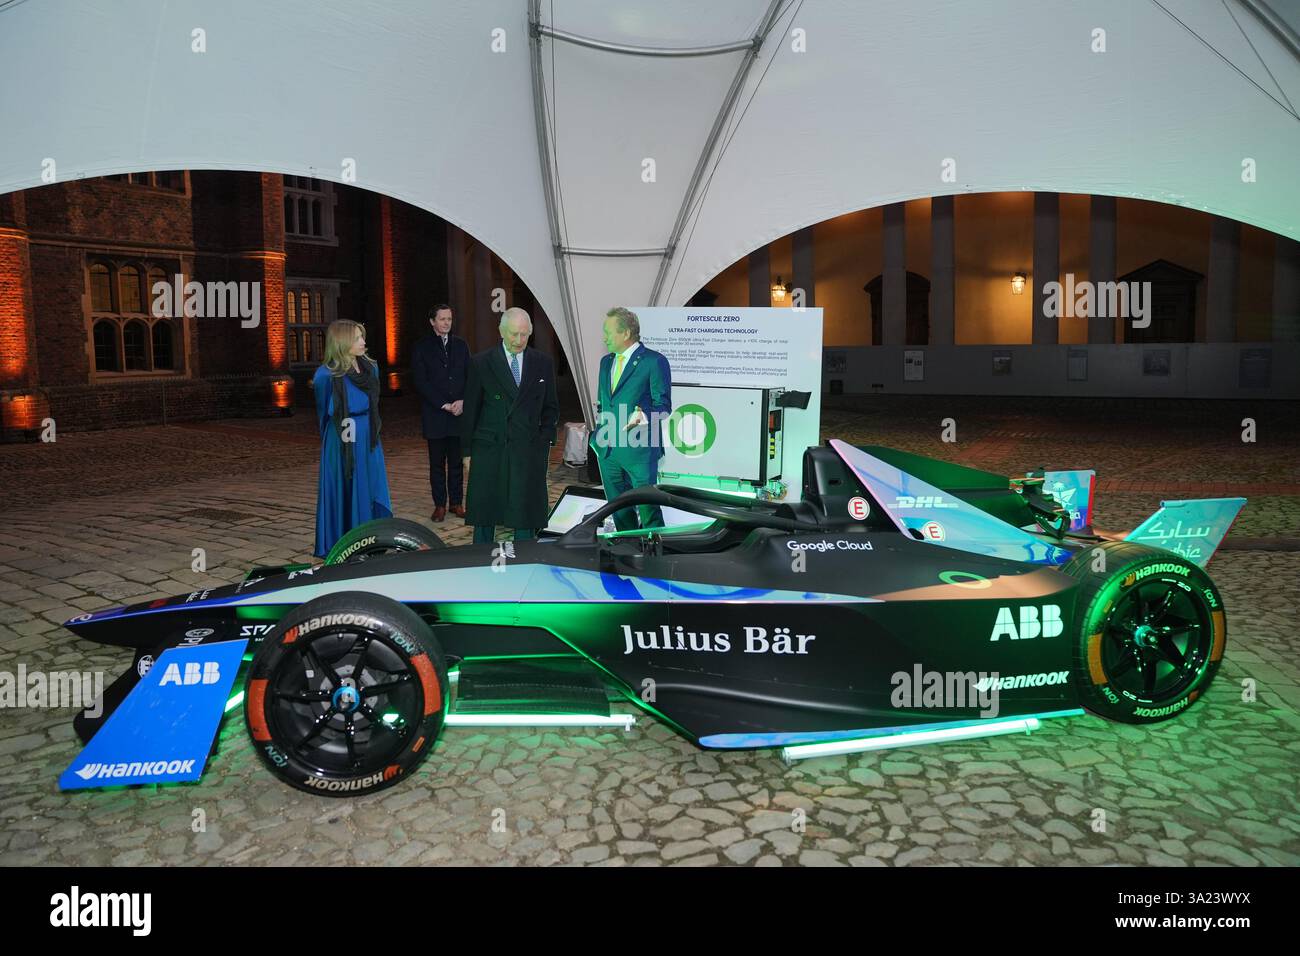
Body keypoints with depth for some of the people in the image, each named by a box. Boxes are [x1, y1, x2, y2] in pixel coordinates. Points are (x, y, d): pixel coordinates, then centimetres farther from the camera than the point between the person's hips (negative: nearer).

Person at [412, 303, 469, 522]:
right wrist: (443, 404, -11)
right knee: (437, 463, 3)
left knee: (457, 461, 6)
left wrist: (462, 401, -7)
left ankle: (456, 502, 14)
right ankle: (440, 504, 10)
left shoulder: (460, 345, 12)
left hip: (459, 413, 3)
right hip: (434, 415, -2)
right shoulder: (423, 347, 1)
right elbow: (420, 382, -5)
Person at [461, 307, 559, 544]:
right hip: (489, 450, -1)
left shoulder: (543, 364, 6)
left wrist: (544, 442, 3)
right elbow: (470, 409, 3)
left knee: (526, 514, 5)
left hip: (528, 451, 1)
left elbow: (551, 407, 13)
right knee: (484, 514, 7)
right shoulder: (481, 363, 0)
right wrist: (467, 449, 1)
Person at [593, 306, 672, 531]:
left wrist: (643, 415, -28)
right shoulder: (606, 361, 15)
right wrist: (598, 437, 14)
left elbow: (663, 405, -8)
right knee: (619, 510, 14)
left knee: (648, 509, -3)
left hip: (640, 451, -7)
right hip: (608, 451, 7)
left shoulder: (654, 361, -7)